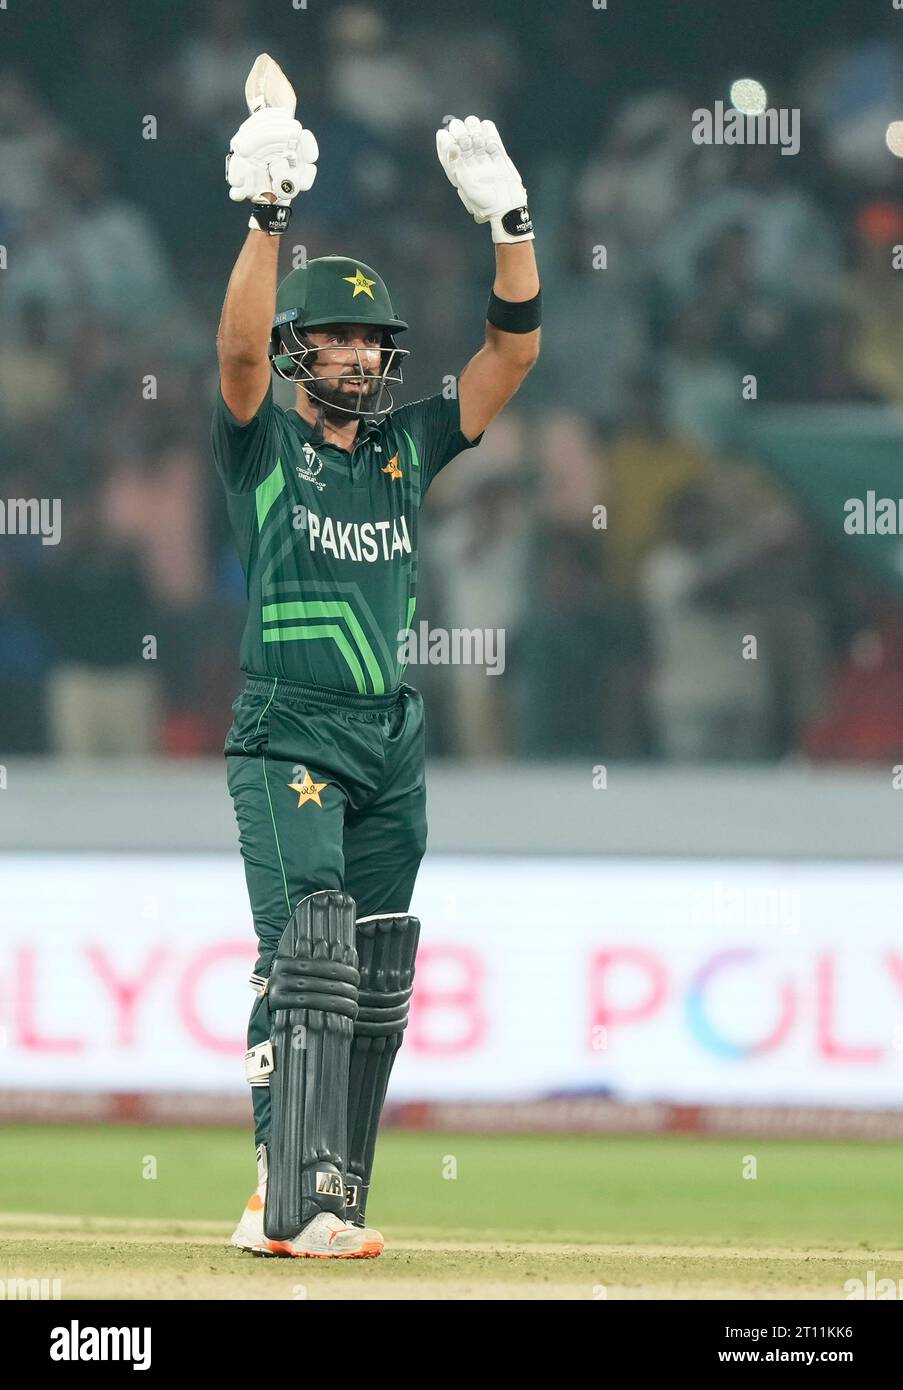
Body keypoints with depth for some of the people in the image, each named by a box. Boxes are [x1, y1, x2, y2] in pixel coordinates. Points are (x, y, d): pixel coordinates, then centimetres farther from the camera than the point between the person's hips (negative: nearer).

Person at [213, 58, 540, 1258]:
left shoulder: (407, 449, 14)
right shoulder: (265, 445, 1)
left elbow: (515, 350, 8)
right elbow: (239, 347, -18)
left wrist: (508, 221, -5)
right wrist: (268, 214, -30)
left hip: (392, 747, 6)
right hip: (290, 740, -6)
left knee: (378, 984, 6)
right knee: (310, 956, -18)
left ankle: (330, 1203, 12)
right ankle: (289, 1204, -25)